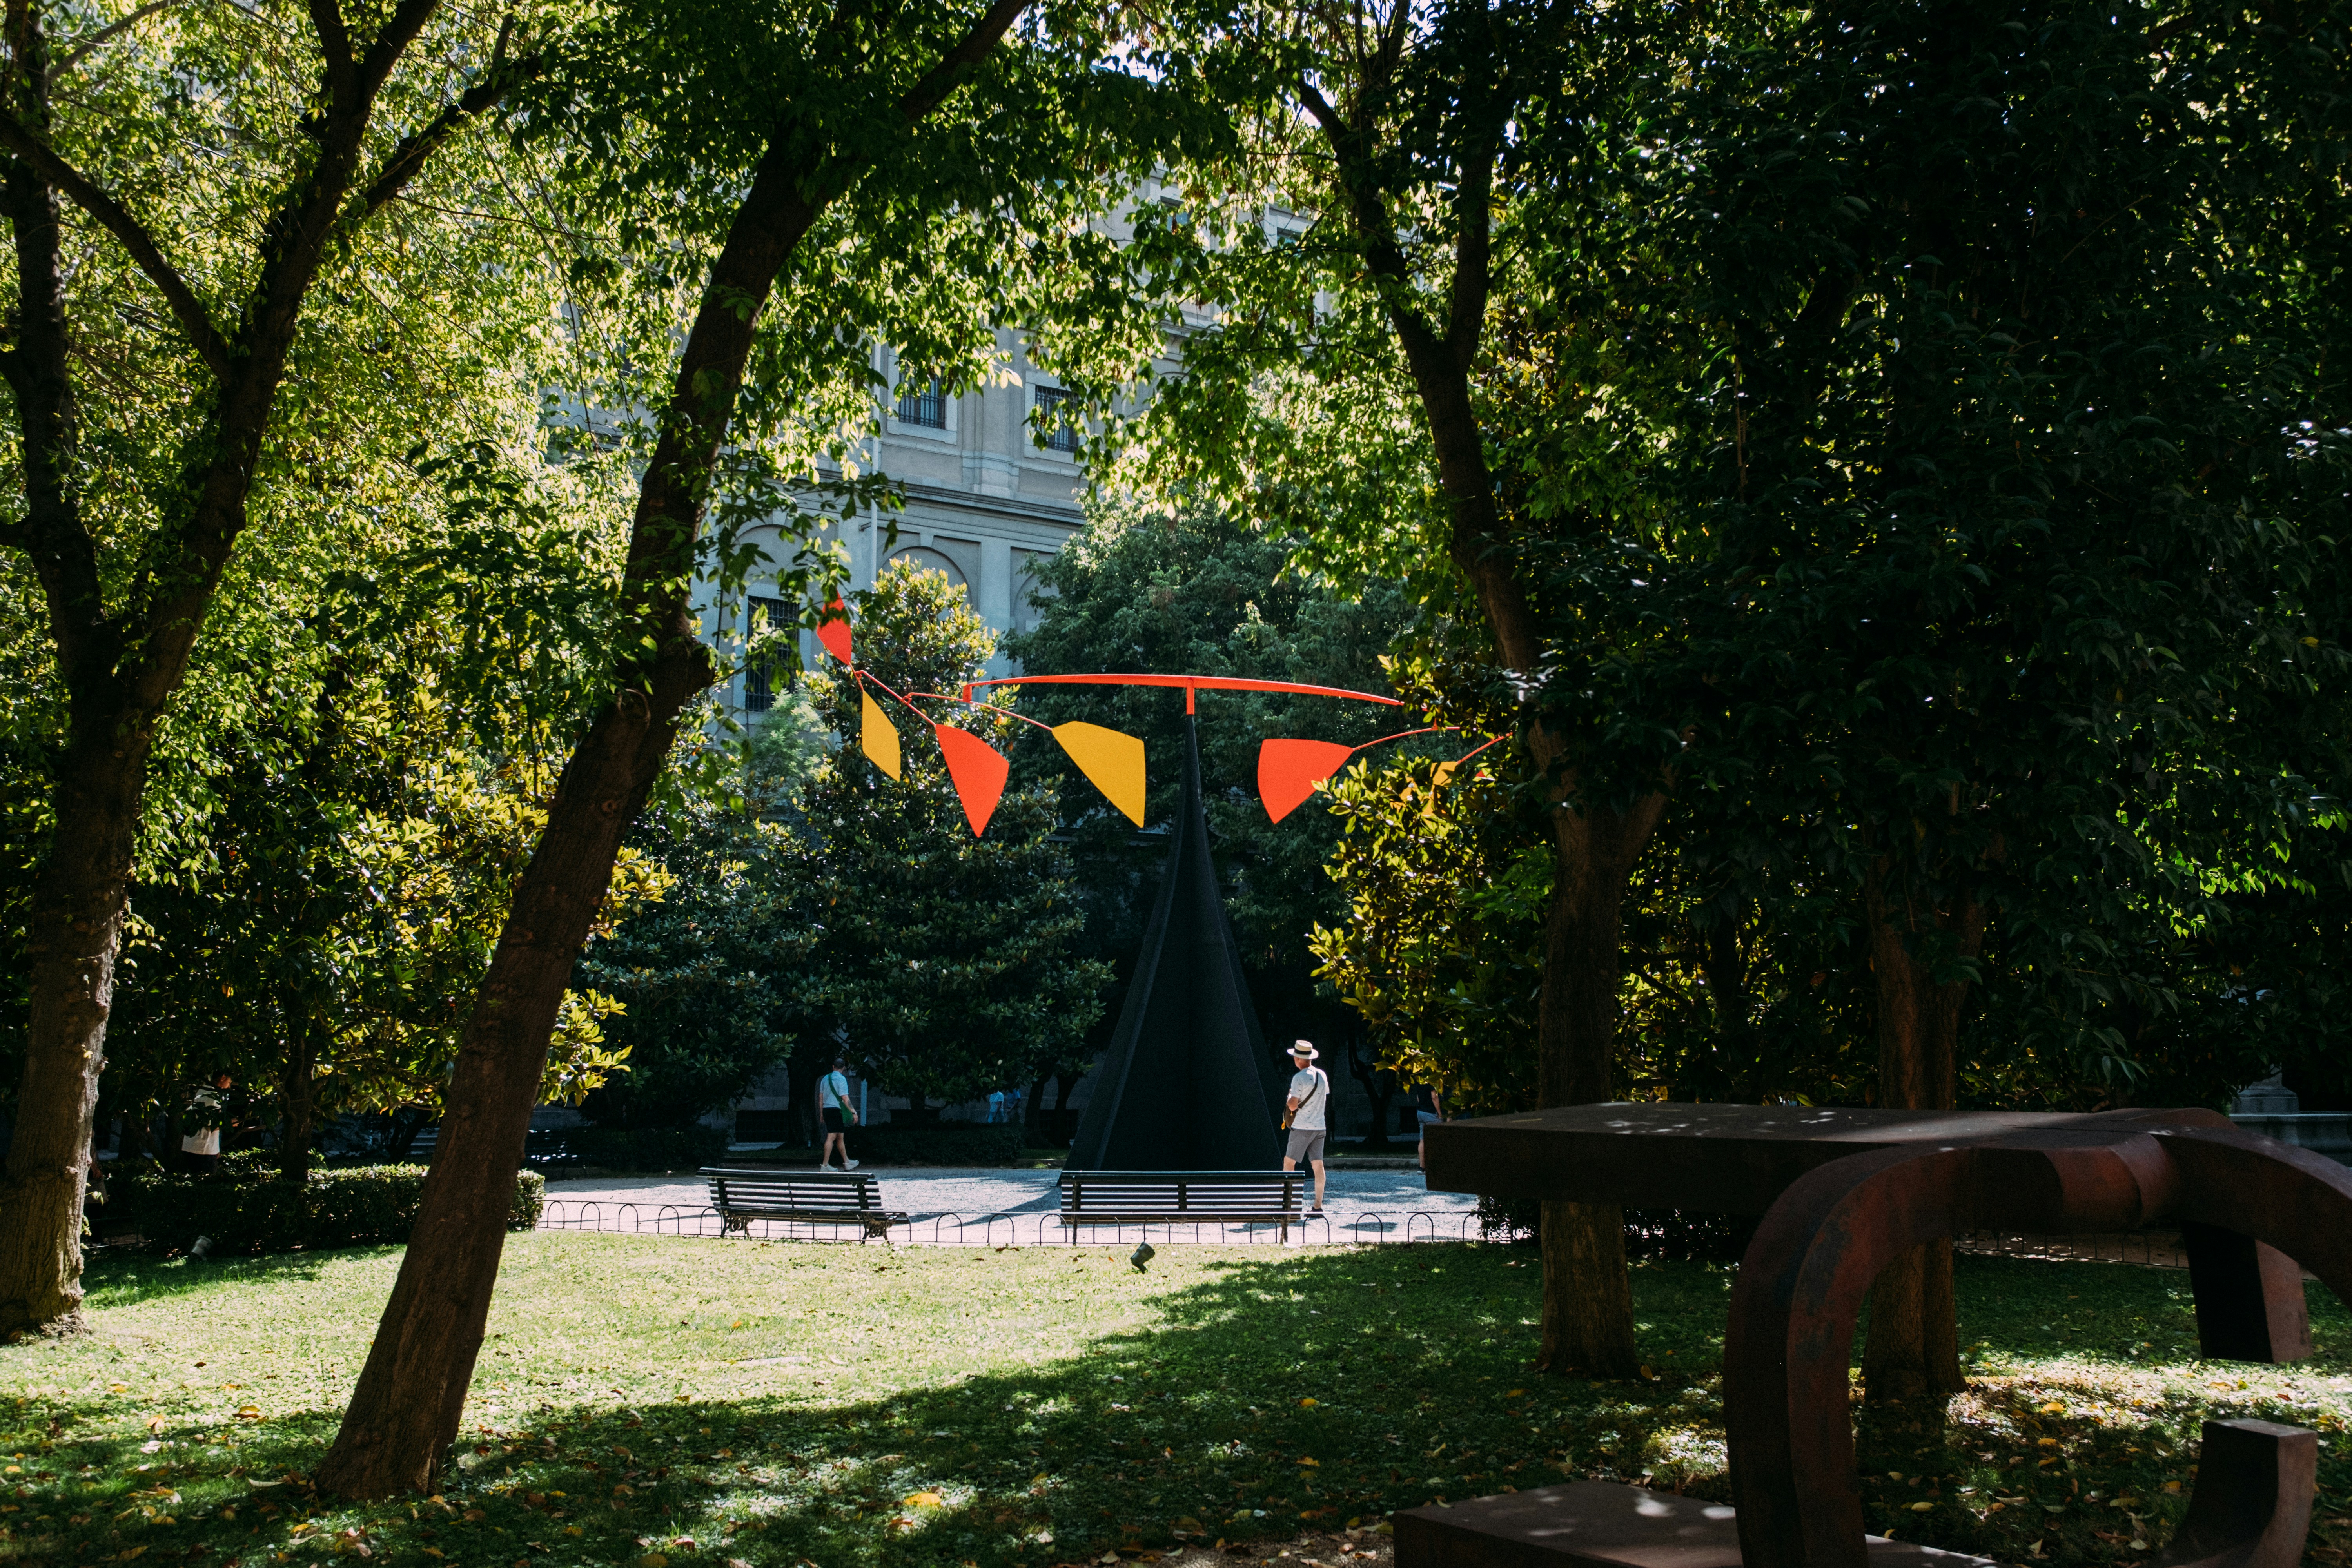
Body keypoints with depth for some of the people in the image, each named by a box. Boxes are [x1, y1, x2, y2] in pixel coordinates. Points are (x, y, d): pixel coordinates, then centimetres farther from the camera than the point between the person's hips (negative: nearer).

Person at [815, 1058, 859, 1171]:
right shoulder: (841, 1079, -9)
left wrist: (821, 1113, 23)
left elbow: (821, 1098, 17)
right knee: (831, 1138, -7)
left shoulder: (825, 1079, 13)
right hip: (836, 1110, -8)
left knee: (840, 1137, 16)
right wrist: (854, 1113, -10)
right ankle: (825, 1165, -8)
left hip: (826, 1110, 8)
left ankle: (847, 1162, 23)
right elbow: (845, 1099, -14)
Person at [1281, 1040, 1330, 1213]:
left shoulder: (1299, 1078, -12)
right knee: (1318, 1164, 4)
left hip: (1302, 1127, -6)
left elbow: (1293, 1106, -14)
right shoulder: (1322, 1075, 8)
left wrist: (1289, 1099, 6)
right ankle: (1318, 1205, 2)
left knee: (1289, 1162, 2)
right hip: (1320, 1126, 6)